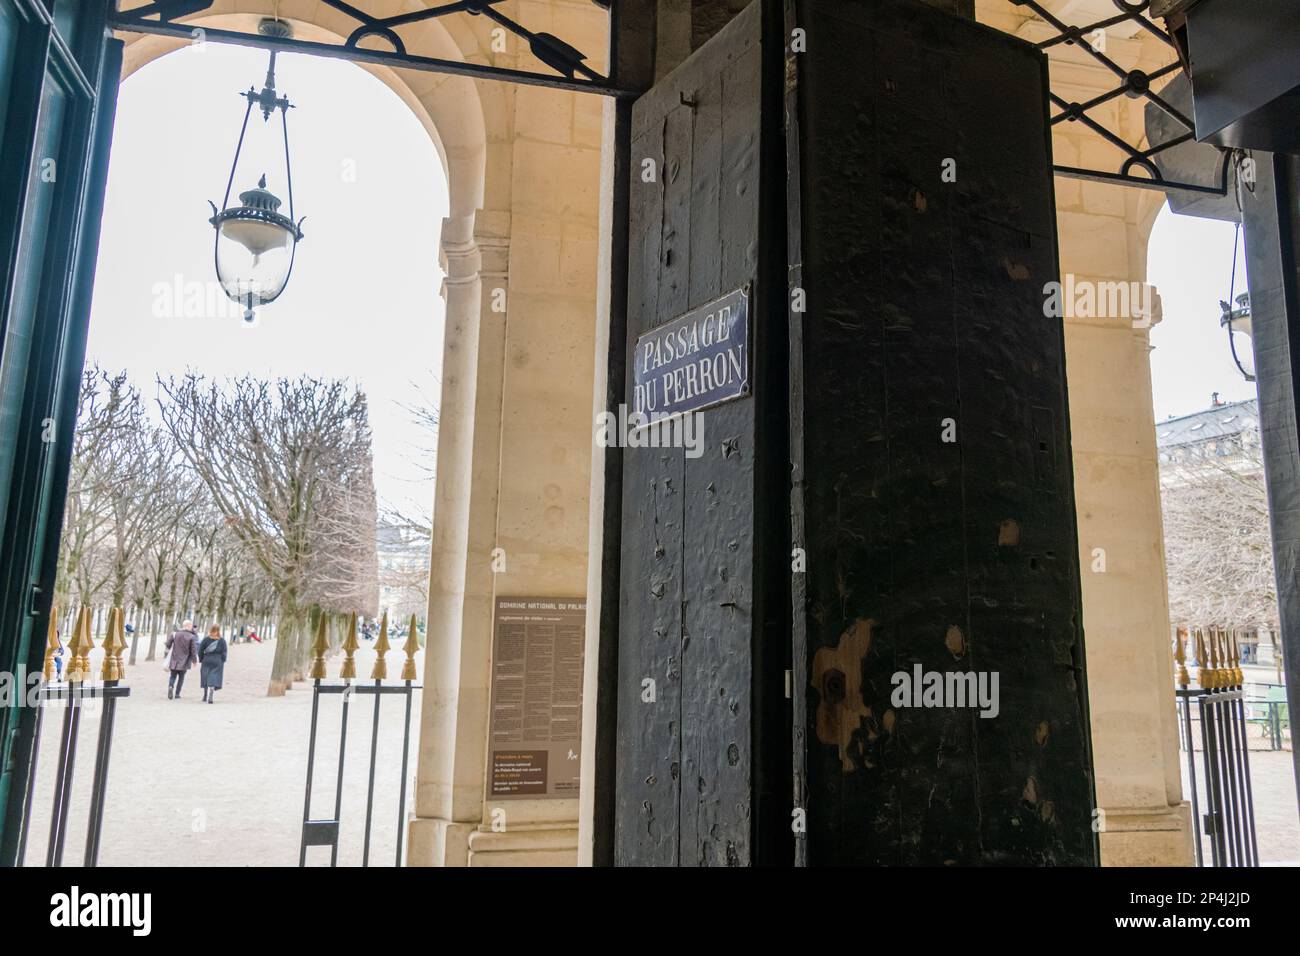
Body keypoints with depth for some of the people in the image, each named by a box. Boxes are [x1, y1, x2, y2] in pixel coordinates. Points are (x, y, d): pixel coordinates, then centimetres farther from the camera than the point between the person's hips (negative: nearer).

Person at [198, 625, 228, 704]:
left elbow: (200, 651, 1)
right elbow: (224, 653, -2)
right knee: (214, 679, -4)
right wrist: (222, 662, 5)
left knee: (206, 679, 14)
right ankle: (209, 697, -15)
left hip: (206, 661, 2)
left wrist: (201, 661, 9)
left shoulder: (206, 639, 0)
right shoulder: (222, 640, -2)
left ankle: (205, 696, 24)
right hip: (217, 662, -1)